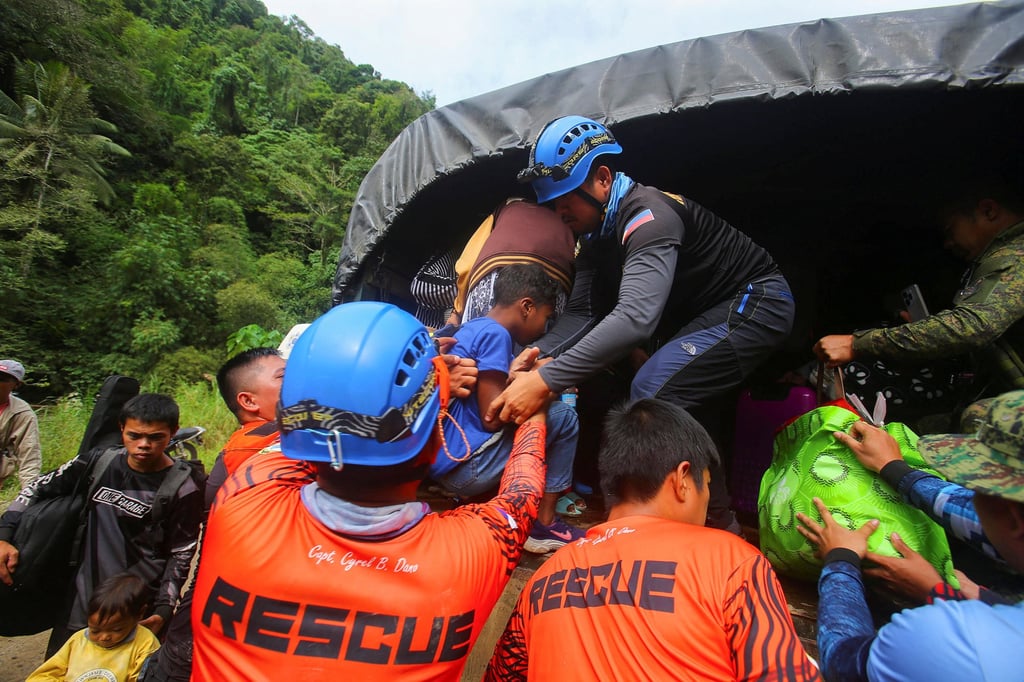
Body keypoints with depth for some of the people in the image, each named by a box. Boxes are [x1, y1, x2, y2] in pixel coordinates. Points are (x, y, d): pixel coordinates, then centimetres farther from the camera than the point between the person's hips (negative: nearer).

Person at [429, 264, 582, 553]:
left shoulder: (472, 327, 14)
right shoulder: (495, 334, -14)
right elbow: (492, 419, -17)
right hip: (466, 466, -10)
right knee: (563, 417, -4)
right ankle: (544, 524, 5)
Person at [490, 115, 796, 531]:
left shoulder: (648, 215, -28)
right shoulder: (598, 233, 2)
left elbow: (635, 317, -42)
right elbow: (583, 312, -4)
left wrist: (545, 381, -46)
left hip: (755, 302, -10)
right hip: (701, 314, 10)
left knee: (656, 393, -25)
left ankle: (716, 523, -5)